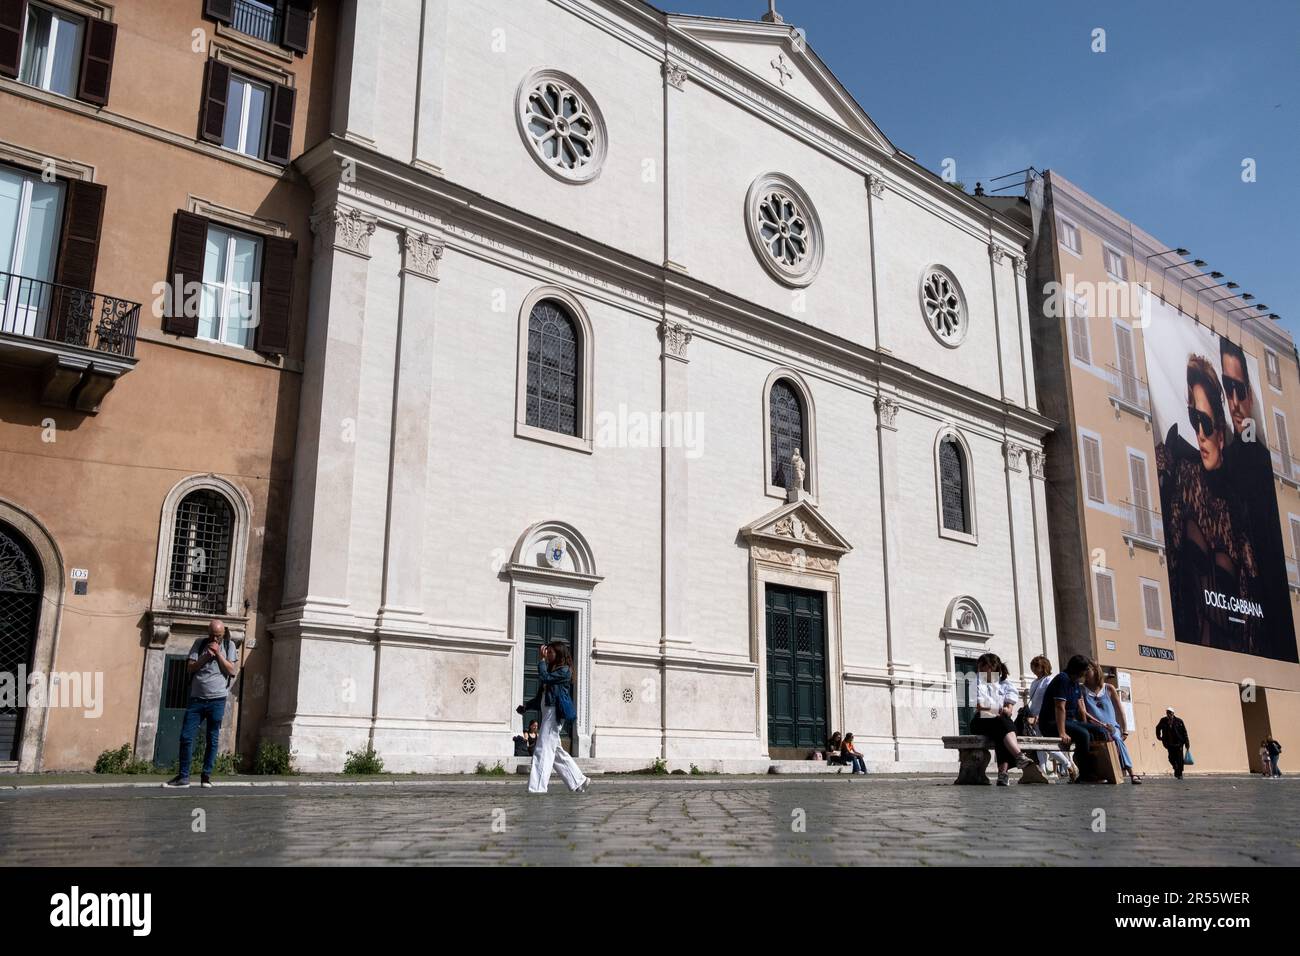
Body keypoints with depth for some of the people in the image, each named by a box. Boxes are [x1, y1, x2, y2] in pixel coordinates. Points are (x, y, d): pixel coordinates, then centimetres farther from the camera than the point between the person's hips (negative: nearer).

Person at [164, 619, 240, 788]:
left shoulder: (229, 646, 4)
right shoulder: (200, 644, 7)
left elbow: (232, 670, -6)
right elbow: (190, 668, 1)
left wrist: (218, 653, -12)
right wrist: (206, 656, -12)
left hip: (217, 700, -1)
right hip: (196, 698, 1)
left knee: (213, 739, 4)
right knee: (186, 737, -2)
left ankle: (207, 775, 13)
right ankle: (183, 776, 6)